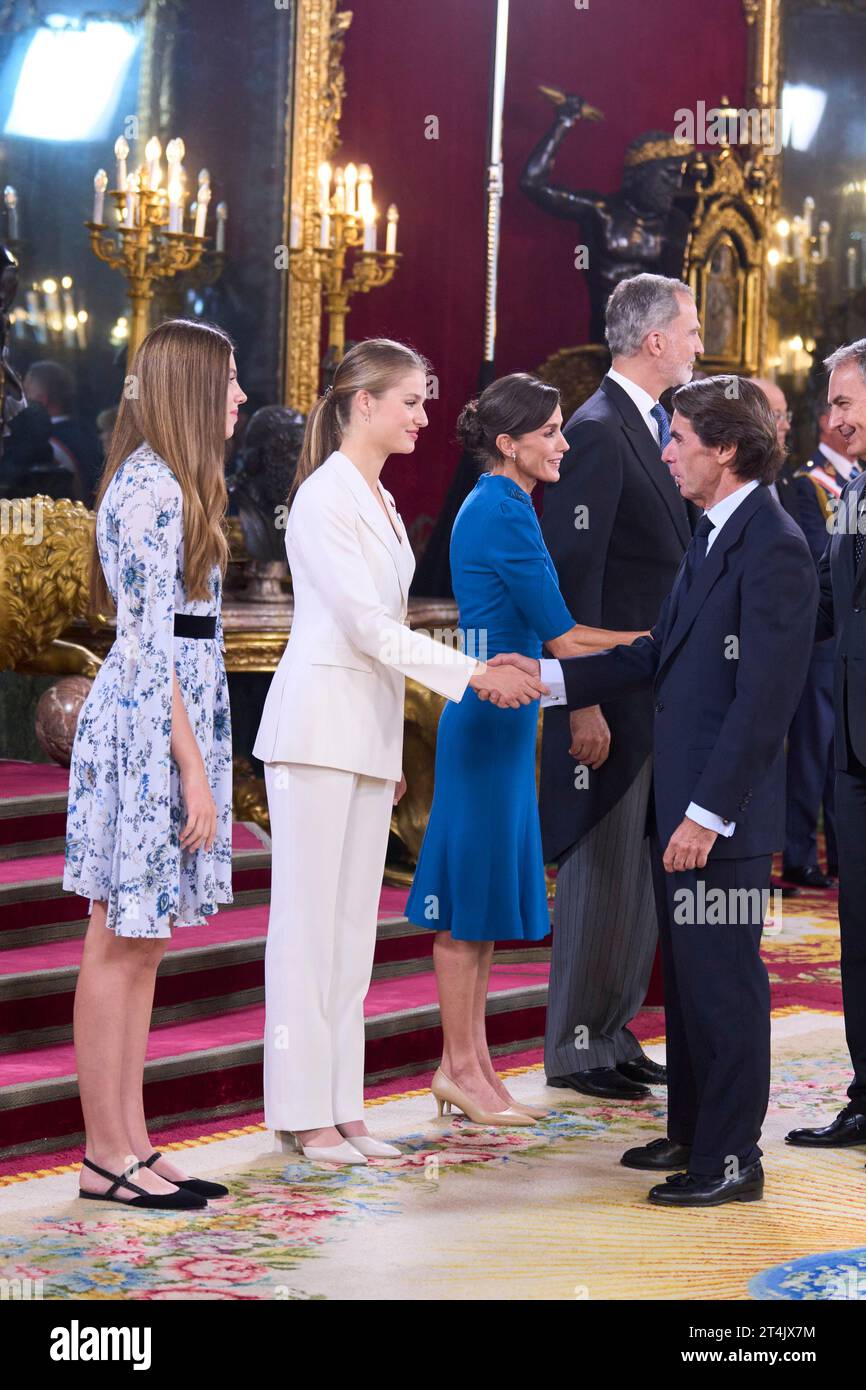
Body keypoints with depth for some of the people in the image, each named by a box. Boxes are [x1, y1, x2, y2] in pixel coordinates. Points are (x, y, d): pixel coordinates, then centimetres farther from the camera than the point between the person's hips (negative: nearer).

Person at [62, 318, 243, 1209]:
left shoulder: (165, 483, 17)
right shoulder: (153, 489, -13)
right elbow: (152, 646, -18)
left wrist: (196, 760, 16)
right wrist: (194, 771, -18)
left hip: (166, 726, 10)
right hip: (148, 734, -10)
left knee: (141, 944, 10)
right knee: (119, 944, -5)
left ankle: (131, 1145, 14)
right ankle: (107, 1155, 0)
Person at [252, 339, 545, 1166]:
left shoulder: (379, 500, 16)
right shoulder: (324, 499, -11)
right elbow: (369, 626, -17)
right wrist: (476, 676, -19)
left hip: (370, 727, 9)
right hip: (319, 721, -9)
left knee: (353, 921, 8)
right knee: (309, 918, -5)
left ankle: (341, 1106, 11)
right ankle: (302, 1112, -1)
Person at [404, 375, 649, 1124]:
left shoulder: (492, 506, 14)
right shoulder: (503, 513, -16)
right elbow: (561, 635, -15)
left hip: (496, 716, 10)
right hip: (492, 716, -10)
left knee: (487, 896, 12)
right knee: (472, 898, -3)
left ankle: (472, 1064, 17)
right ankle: (460, 1069, 4)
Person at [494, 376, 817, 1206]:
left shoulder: (774, 551, -17)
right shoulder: (712, 538, 14)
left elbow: (763, 701, -21)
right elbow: (657, 655, 19)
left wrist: (708, 813, -22)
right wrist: (550, 678, 12)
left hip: (723, 811, -10)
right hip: (680, 801, 10)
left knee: (722, 980, -2)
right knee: (685, 973, 17)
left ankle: (730, 1159, 7)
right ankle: (691, 1131, 29)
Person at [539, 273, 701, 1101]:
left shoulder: (649, 428, 14)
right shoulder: (599, 432, -14)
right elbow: (572, 573, -19)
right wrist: (585, 704, -21)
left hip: (656, 697, 9)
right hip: (612, 695, -9)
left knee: (640, 876, 14)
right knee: (602, 872, -2)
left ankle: (614, 1034, 23)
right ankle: (576, 1048, 7)